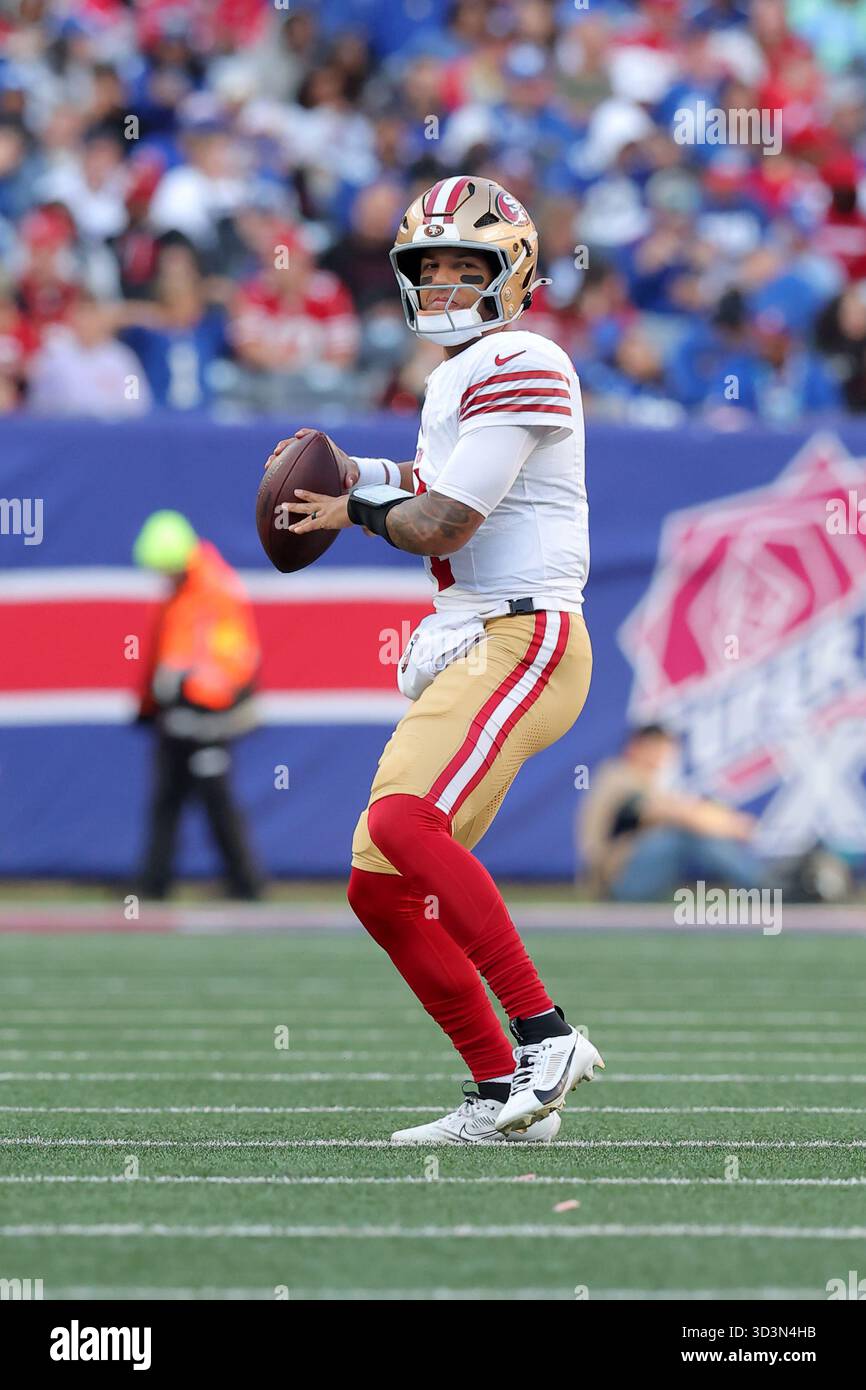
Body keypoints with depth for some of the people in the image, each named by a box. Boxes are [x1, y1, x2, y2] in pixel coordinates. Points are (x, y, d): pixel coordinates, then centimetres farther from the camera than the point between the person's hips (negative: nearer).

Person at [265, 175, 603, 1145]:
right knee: (382, 889, 7)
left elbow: (440, 525, -16)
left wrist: (358, 512, 3)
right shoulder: (458, 376, 19)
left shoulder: (520, 367, -11)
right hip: (466, 648, 10)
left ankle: (544, 1035, -30)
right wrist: (354, 472, 21)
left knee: (404, 820, -30)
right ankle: (505, 1097, 13)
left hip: (523, 639, -10)